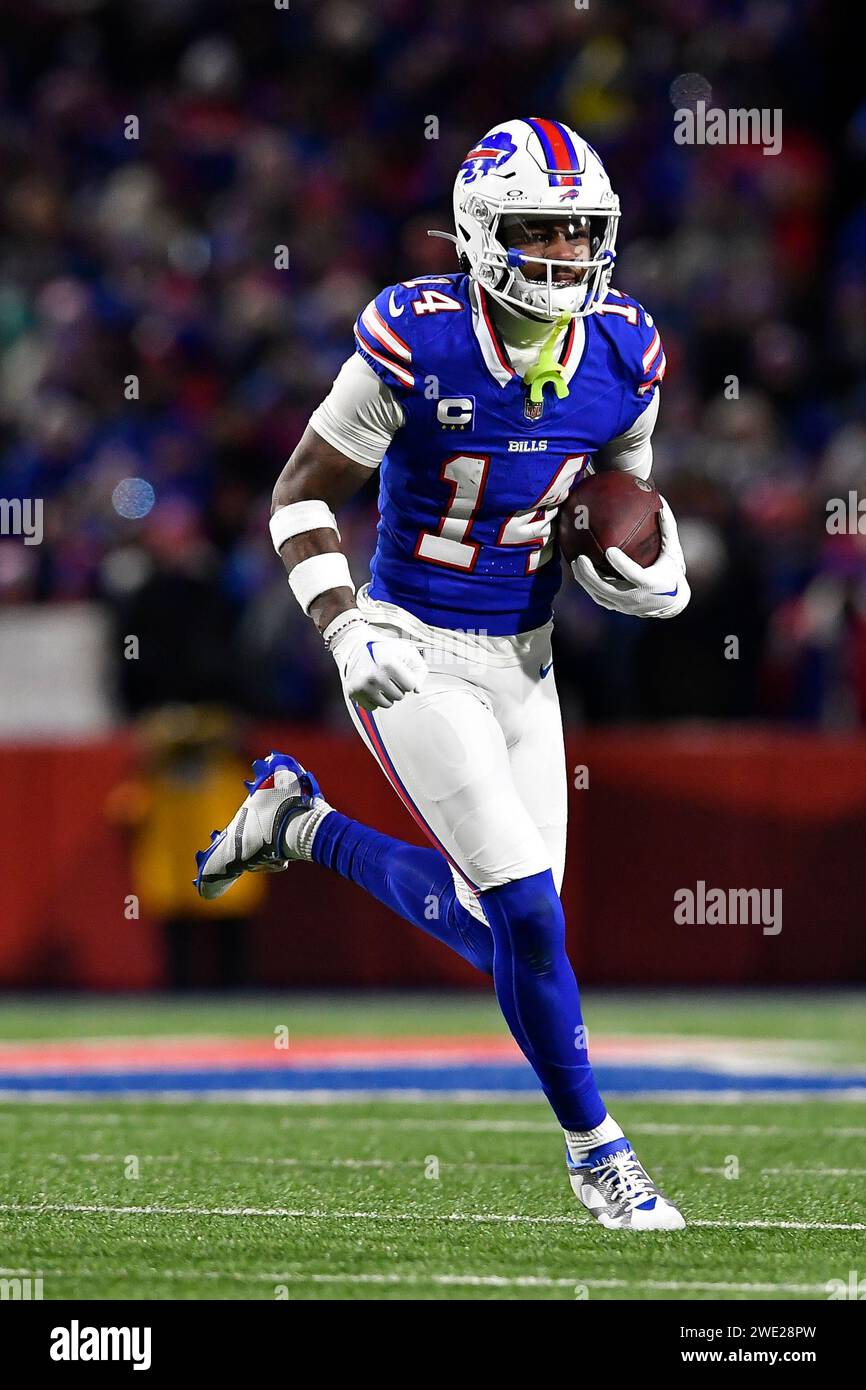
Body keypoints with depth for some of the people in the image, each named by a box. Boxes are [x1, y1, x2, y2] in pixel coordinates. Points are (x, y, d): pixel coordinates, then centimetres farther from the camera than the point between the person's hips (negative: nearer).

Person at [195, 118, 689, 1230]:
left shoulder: (622, 354, -4)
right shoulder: (417, 344, -20)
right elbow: (302, 499, -10)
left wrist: (642, 570, -6)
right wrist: (345, 633, -23)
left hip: (522, 659, 6)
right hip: (414, 661, -6)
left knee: (496, 928, 8)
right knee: (528, 913, -13)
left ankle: (301, 824, 32)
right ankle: (594, 1150, 6)